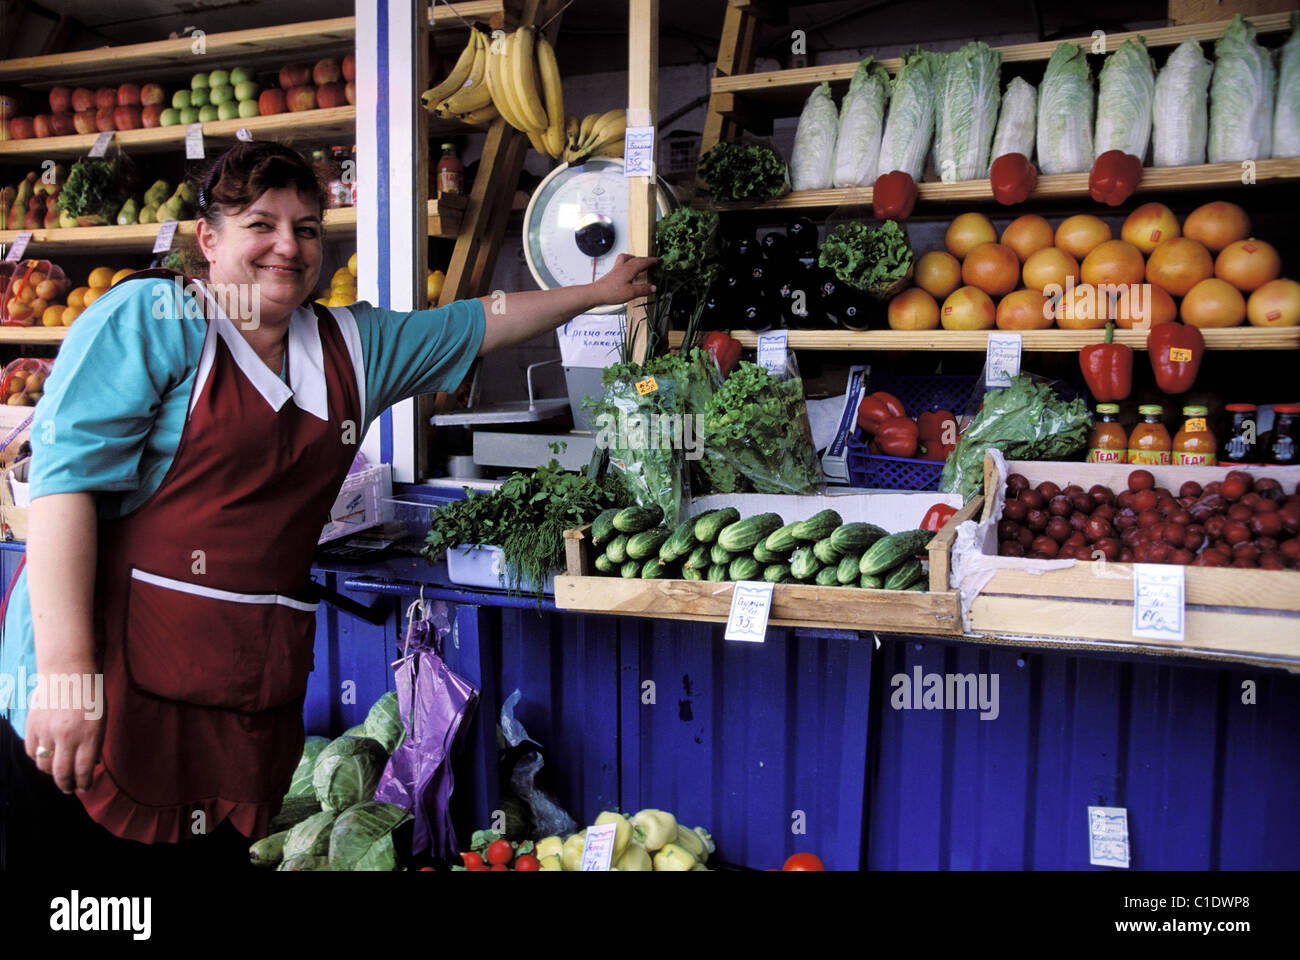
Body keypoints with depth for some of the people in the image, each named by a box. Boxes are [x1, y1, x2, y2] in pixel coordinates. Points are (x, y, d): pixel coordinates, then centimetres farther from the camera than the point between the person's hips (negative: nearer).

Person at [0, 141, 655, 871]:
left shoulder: (357, 346, 16)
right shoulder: (152, 318, -3)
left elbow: (483, 323, 28)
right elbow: (67, 475, -12)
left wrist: (598, 292, 32)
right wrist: (68, 672, -19)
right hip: (111, 677, -5)